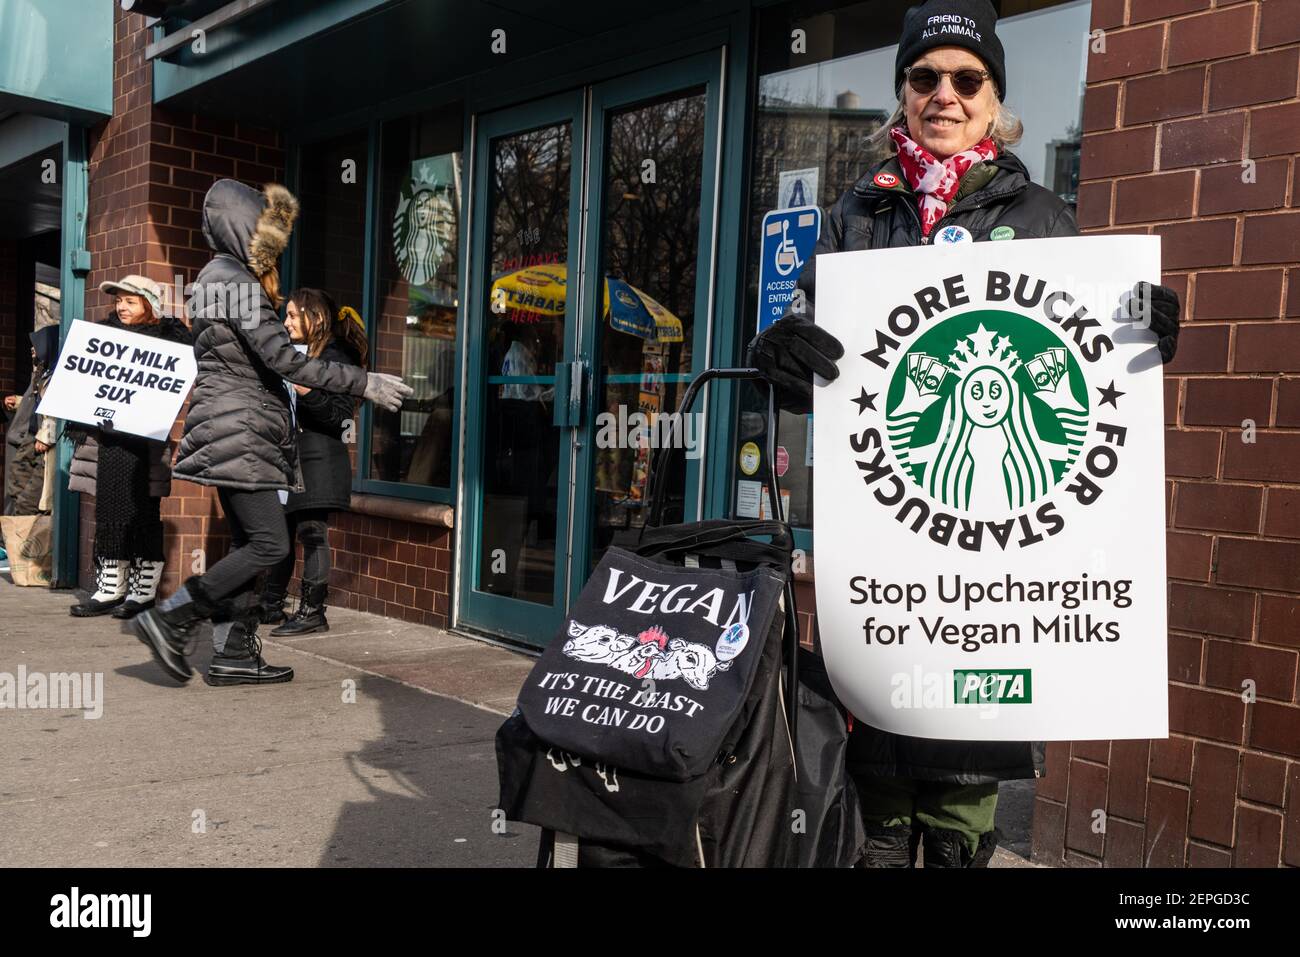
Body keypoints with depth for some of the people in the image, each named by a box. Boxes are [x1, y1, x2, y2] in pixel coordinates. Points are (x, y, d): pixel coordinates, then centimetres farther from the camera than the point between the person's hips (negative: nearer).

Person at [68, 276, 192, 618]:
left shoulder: (169, 339, -2)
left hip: (144, 441, -5)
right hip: (106, 437, 5)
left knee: (142, 514, -1)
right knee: (107, 513, 7)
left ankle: (144, 591, 8)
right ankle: (110, 589, 14)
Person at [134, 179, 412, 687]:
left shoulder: (225, 276, 18)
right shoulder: (234, 279, -13)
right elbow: (283, 358, -19)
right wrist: (363, 383, -15)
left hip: (237, 435, 10)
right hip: (237, 434, -10)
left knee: (248, 543, 9)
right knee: (270, 545, -10)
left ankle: (233, 654, 12)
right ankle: (169, 619, -3)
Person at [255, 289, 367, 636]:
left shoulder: (337, 359, -8)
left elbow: (339, 416, -16)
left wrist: (306, 392, -27)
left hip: (317, 460, -9)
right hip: (288, 456, 9)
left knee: (311, 531, -6)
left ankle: (313, 611, 2)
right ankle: (271, 605, 20)